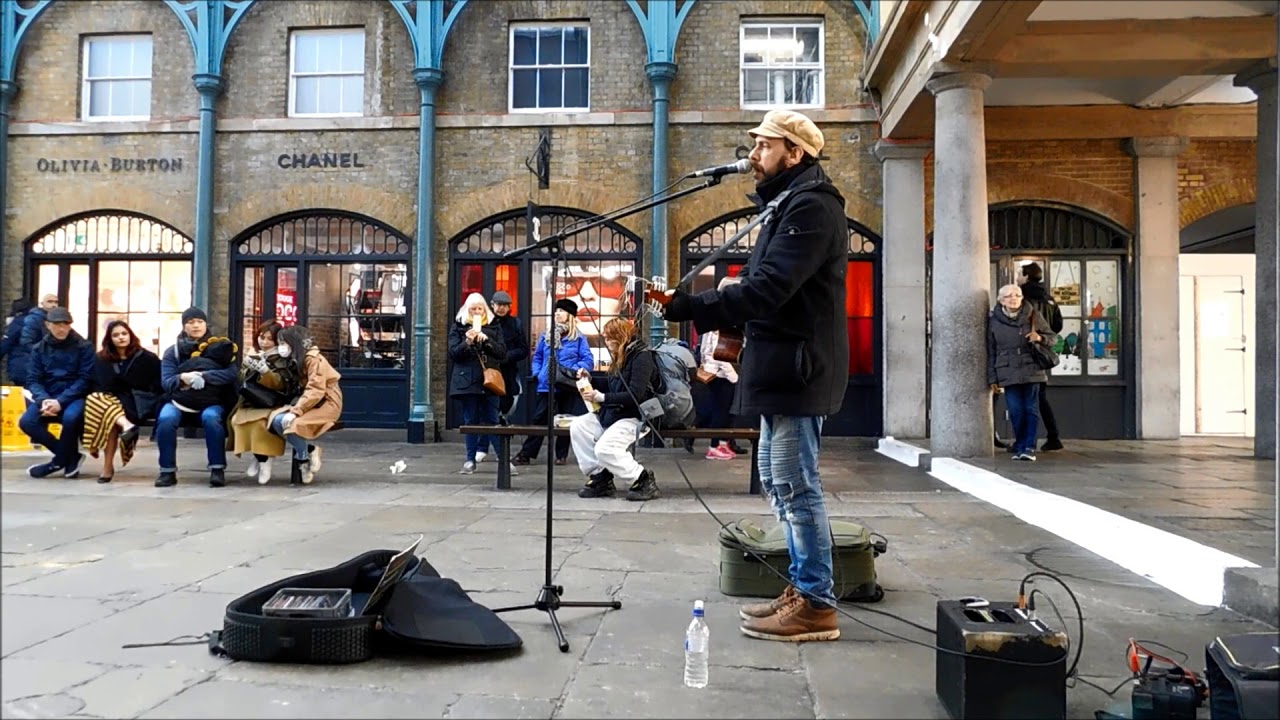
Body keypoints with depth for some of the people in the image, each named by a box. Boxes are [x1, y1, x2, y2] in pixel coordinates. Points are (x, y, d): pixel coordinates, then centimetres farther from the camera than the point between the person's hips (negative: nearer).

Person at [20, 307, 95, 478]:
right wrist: (43, 400, -19)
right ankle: (71, 457, -9)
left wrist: (61, 401, -21)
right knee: (26, 422, -24)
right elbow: (33, 380, 2)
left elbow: (85, 379, -9)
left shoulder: (84, 347, -2)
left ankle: (59, 461, -10)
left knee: (70, 418, -36)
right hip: (47, 397, 4)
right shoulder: (39, 349, 8)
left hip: (75, 397, -4)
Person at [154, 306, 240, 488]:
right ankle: (167, 470, -20)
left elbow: (232, 373, -10)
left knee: (210, 418, -35)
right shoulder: (172, 351, 8)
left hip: (211, 400, -1)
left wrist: (203, 376, -24)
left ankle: (217, 469, -29)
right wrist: (182, 378, -26)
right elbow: (166, 382, -3)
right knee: (165, 419, -31)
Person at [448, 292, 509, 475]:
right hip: (467, 381, 0)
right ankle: (470, 460, 12)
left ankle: (503, 458, 1)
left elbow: (502, 353, 2)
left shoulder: (494, 327, 10)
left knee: (492, 420, -1)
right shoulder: (458, 327, 6)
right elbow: (453, 354, -1)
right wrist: (467, 342, -17)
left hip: (489, 380, 0)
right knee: (470, 421, 5)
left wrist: (487, 340, -13)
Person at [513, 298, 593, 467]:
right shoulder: (546, 336, 10)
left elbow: (588, 360, -5)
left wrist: (575, 370, -20)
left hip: (568, 387, -2)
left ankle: (562, 455, 19)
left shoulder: (578, 338, 0)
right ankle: (526, 454, 4)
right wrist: (537, 374, 0)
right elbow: (537, 357, 15)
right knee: (539, 420, 0)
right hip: (546, 386, 2)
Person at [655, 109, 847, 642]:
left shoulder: (810, 206, -13)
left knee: (796, 484, -6)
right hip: (783, 366, 11)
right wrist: (722, 321, 4)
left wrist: (691, 308, -23)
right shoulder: (789, 205, 21)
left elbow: (767, 289, -24)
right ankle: (802, 588, 25)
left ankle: (816, 605, 4)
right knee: (778, 480, 15)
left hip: (796, 367, -11)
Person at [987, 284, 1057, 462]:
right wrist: (992, 378, 4)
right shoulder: (994, 320, 4)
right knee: (1016, 411, -3)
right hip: (1008, 373, 0)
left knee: (1030, 409, -2)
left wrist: (1040, 338, -14)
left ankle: (1029, 447, 2)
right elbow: (991, 352, 6)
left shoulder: (1033, 316, 3)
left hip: (1031, 371, 0)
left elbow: (1053, 337, 10)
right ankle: (1019, 447, 9)